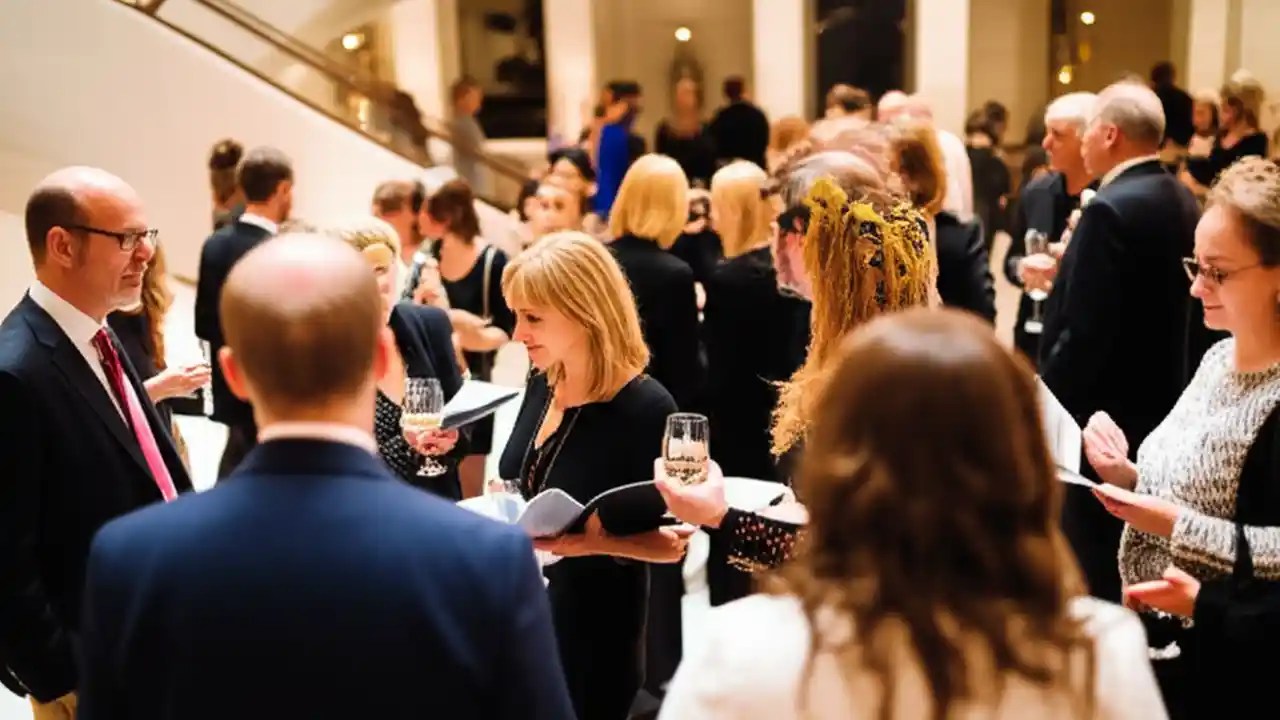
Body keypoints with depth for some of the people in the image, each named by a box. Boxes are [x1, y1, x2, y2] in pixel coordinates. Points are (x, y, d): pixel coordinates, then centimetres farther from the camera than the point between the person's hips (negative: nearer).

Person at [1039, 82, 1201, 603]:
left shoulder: (1111, 209, -21)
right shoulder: (1183, 202, 7)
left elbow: (1084, 333, -23)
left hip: (1099, 412, -9)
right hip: (1159, 402, 9)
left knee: (1092, 571, 2)